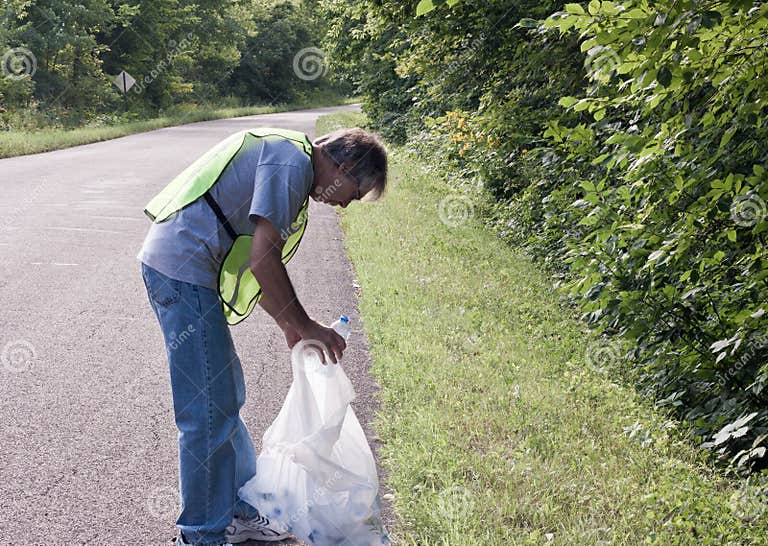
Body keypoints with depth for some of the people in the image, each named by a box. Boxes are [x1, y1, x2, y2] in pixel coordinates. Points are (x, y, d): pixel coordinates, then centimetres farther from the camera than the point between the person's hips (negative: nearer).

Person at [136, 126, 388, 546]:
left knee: (225, 397, 18)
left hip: (174, 268, 11)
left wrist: (289, 326, 21)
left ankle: (240, 511, 30)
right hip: (183, 271, -11)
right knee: (210, 411, -4)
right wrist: (305, 325, -10)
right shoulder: (294, 161, -12)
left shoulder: (283, 159, 21)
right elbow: (263, 258, -19)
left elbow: (255, 262, 24)